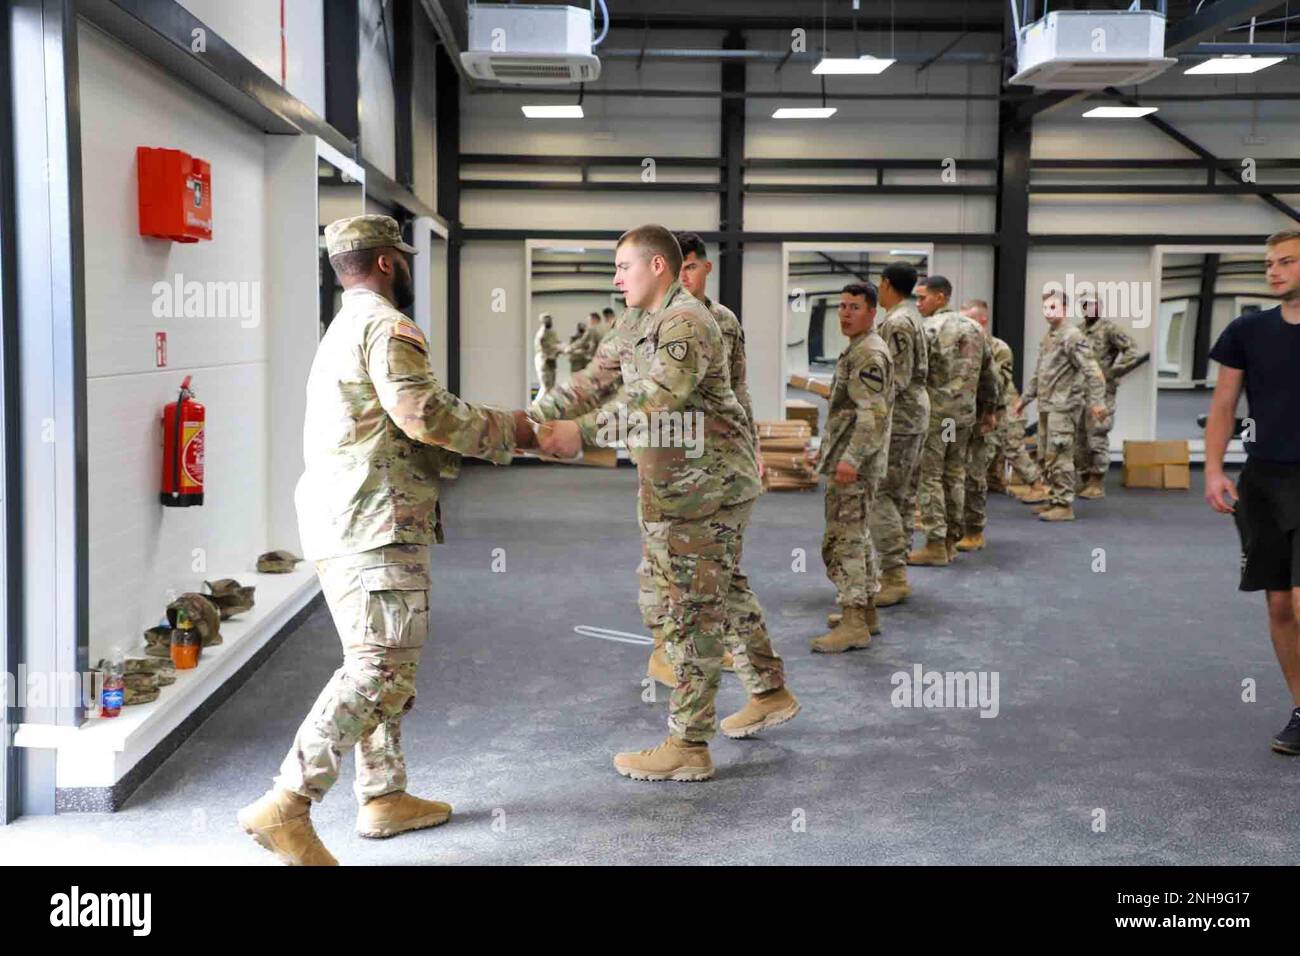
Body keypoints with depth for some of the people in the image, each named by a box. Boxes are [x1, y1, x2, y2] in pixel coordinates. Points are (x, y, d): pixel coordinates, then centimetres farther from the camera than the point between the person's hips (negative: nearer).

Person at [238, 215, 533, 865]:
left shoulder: (343, 330, 24)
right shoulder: (386, 325, -10)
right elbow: (425, 414, -20)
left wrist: (488, 434, 20)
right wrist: (505, 430, -7)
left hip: (338, 526, 11)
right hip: (376, 526, -11)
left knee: (382, 664, 15)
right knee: (381, 667, -13)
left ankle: (384, 796, 21)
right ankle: (286, 806, -15)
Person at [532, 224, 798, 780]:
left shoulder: (687, 324, -19)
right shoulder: (637, 324, 14)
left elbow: (657, 402, -31)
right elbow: (595, 381, 9)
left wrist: (582, 432, -34)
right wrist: (535, 418, -4)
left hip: (704, 485, -10)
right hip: (674, 484, 10)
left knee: (692, 607, -5)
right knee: (720, 592, 20)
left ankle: (688, 746, 2)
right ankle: (770, 695, 35)